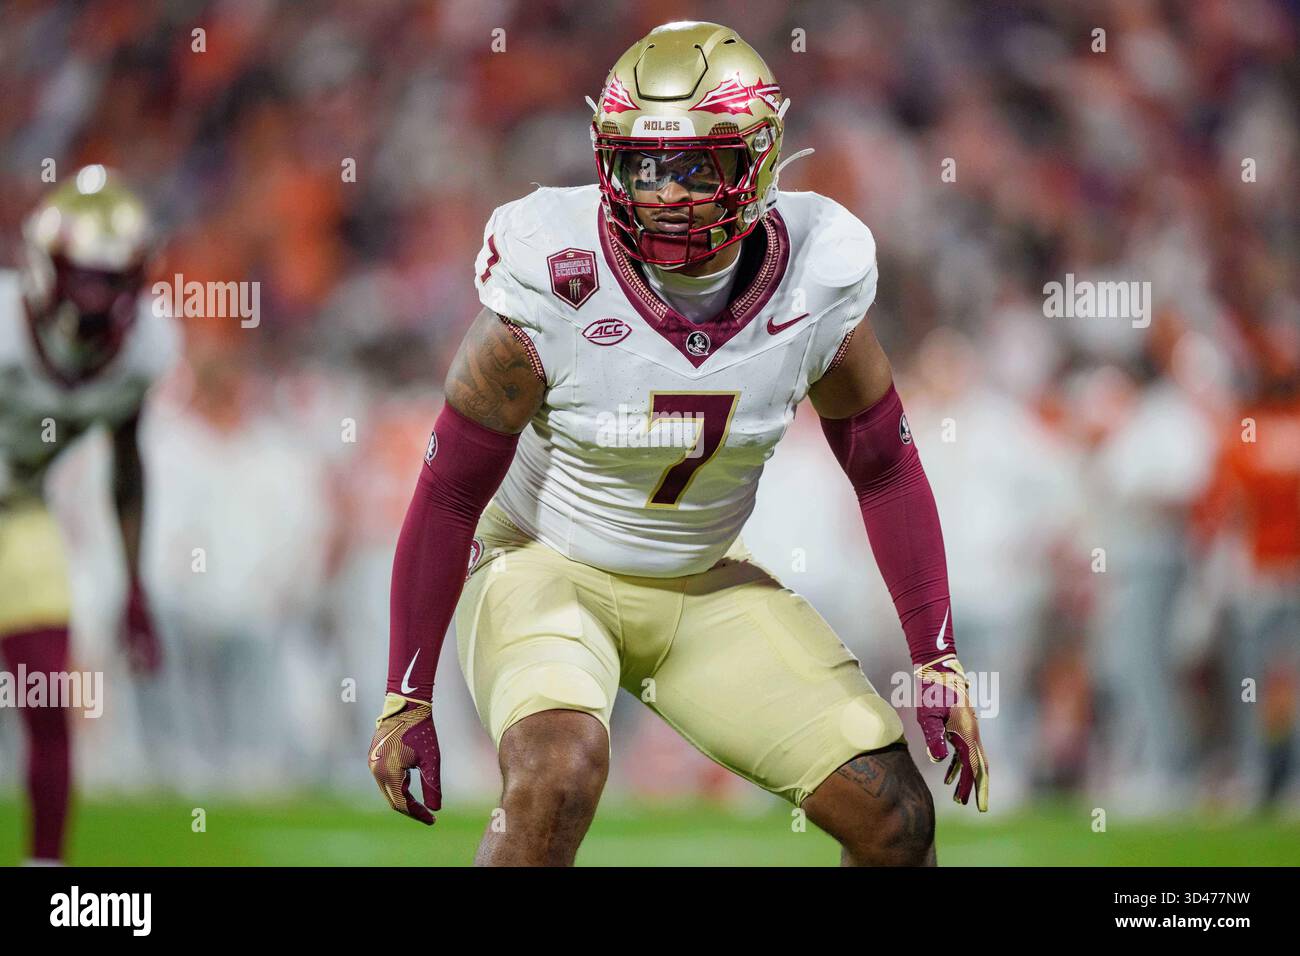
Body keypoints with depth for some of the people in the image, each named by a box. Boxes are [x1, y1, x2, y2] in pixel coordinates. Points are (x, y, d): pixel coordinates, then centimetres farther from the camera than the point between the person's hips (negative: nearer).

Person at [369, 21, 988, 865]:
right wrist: (406, 698, -13)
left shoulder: (817, 290, -16)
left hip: (704, 588, 4)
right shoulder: (550, 296, -25)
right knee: (560, 771, -35)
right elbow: (450, 494, -15)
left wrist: (939, 663, 0)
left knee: (896, 820, -6)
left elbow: (886, 471, 0)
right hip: (545, 569, -4)